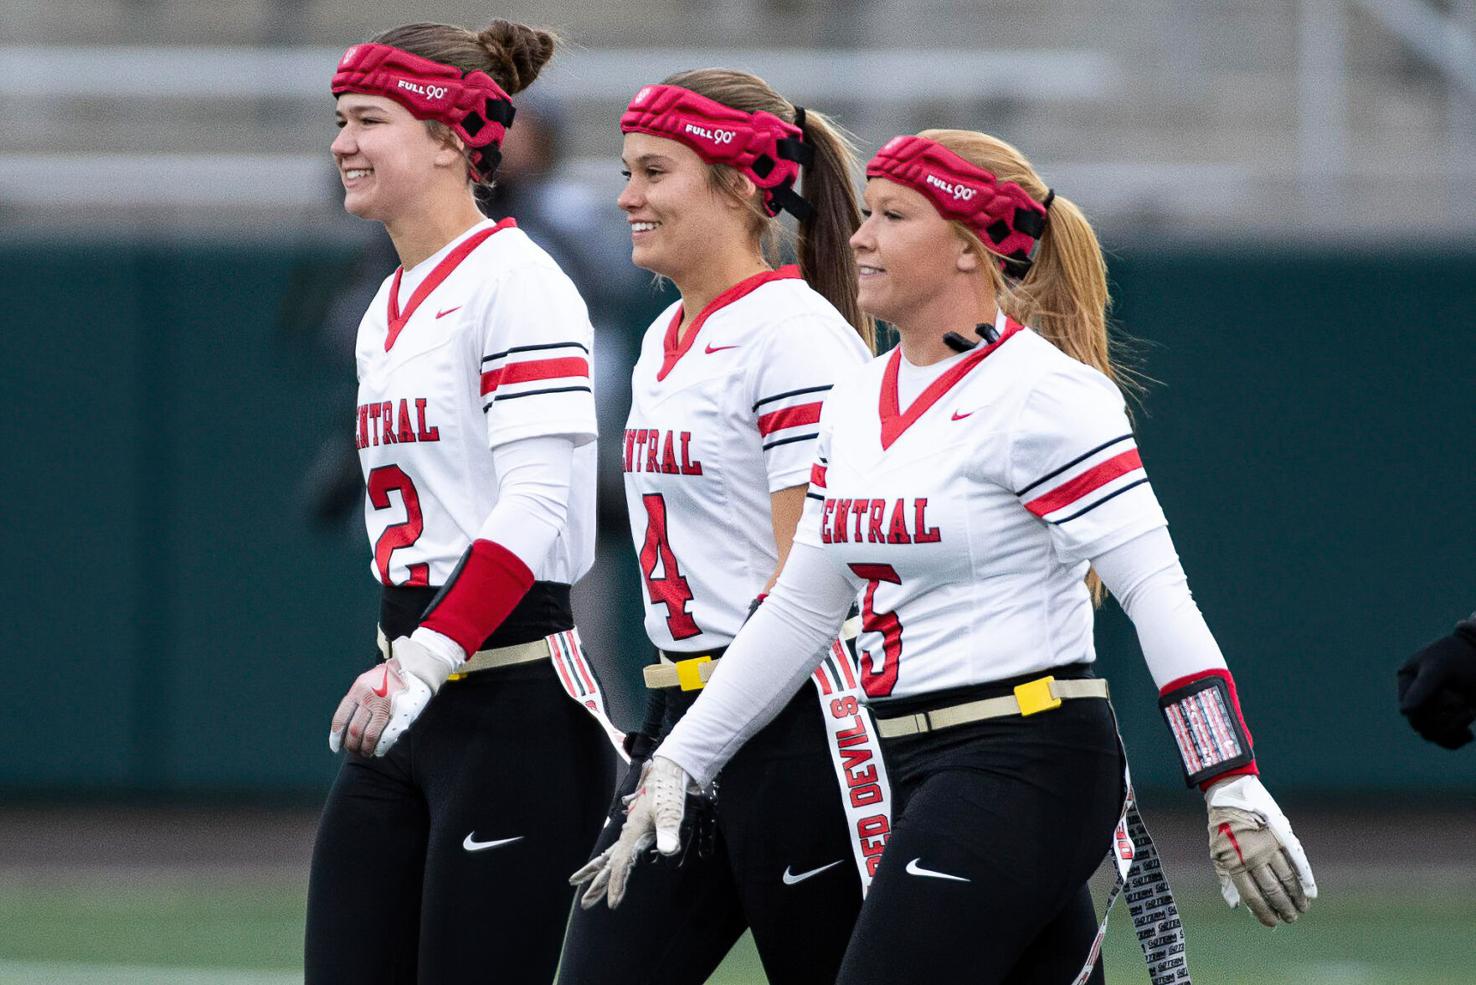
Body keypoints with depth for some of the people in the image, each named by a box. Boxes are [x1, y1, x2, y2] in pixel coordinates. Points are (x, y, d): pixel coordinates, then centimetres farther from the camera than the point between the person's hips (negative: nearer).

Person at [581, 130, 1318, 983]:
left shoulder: (1043, 394, -12)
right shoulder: (859, 403, 13)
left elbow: (1159, 593, -17)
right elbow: (799, 609, 20)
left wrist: (1235, 792, -22)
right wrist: (678, 763, 17)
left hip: (1025, 772, -8)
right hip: (924, 775, 8)